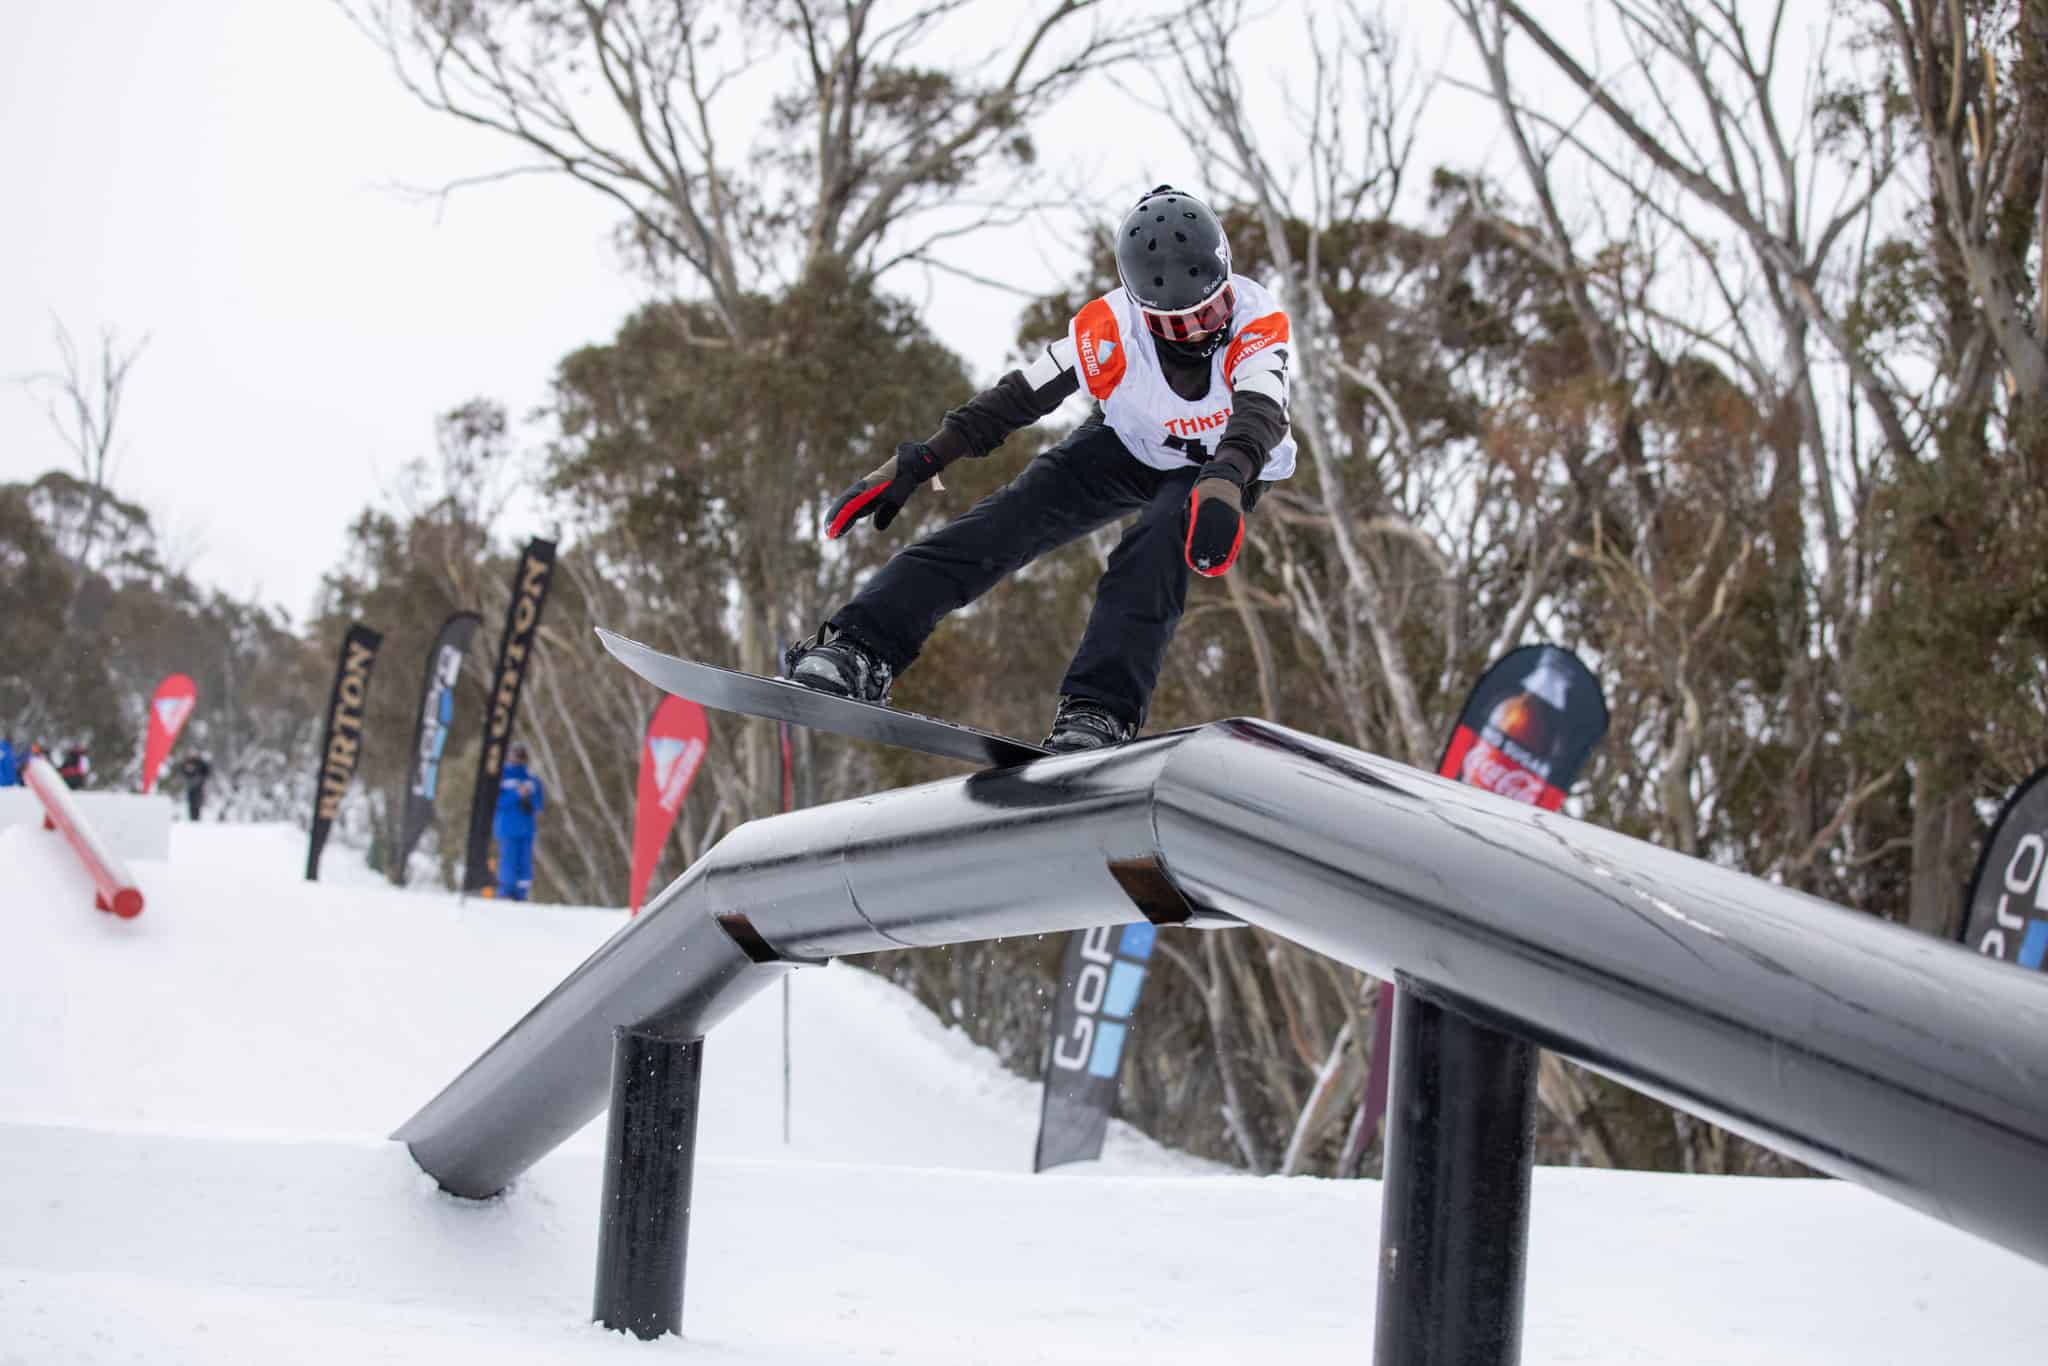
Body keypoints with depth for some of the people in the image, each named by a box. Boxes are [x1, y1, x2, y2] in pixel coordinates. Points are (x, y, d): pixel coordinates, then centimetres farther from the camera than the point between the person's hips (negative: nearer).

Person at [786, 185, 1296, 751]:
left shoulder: (1255, 319, -33)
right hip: (1124, 448, 1)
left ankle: (1099, 710, -40)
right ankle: (862, 650, -30)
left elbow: (1262, 412, -50)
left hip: (1223, 467, -1)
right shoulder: (1111, 327, -28)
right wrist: (915, 465, -26)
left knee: (1154, 552, -35)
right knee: (1004, 522, -20)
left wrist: (1223, 485, -71)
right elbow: (1018, 397, -22)